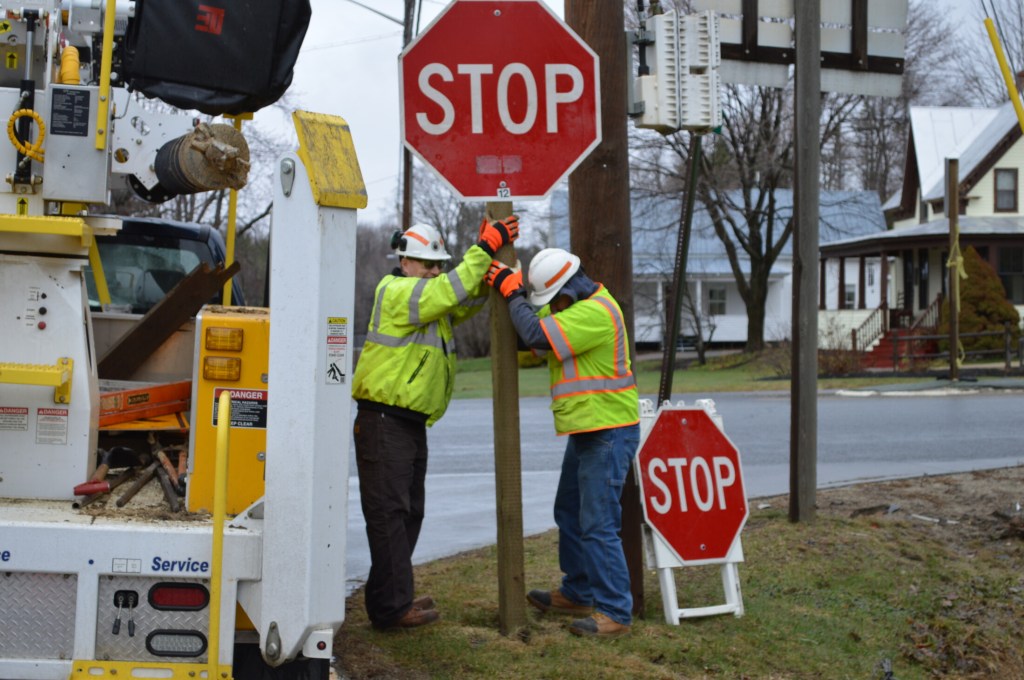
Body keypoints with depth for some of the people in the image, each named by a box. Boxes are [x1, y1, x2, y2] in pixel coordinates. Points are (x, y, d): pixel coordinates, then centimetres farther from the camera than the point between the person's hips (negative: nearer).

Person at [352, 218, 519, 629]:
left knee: (409, 512, 14)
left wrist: (488, 258, -4)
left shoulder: (430, 300, 20)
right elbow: (449, 291, -22)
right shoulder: (396, 292, -10)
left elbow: (466, 302, 9)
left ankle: (392, 597, 22)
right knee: (389, 513, -9)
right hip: (384, 421, -10)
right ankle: (392, 607, -7)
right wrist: (484, 250, -19)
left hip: (412, 423, 10)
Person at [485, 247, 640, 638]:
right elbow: (534, 326, 11)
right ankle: (578, 594, 33)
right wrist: (512, 290, -3)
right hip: (587, 431, 11)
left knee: (598, 524, -10)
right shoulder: (574, 307, 12)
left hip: (608, 433, -11)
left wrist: (512, 294, -14)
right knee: (570, 513, 20)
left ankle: (615, 612, -5)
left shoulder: (596, 312, -21)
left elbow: (537, 335, -27)